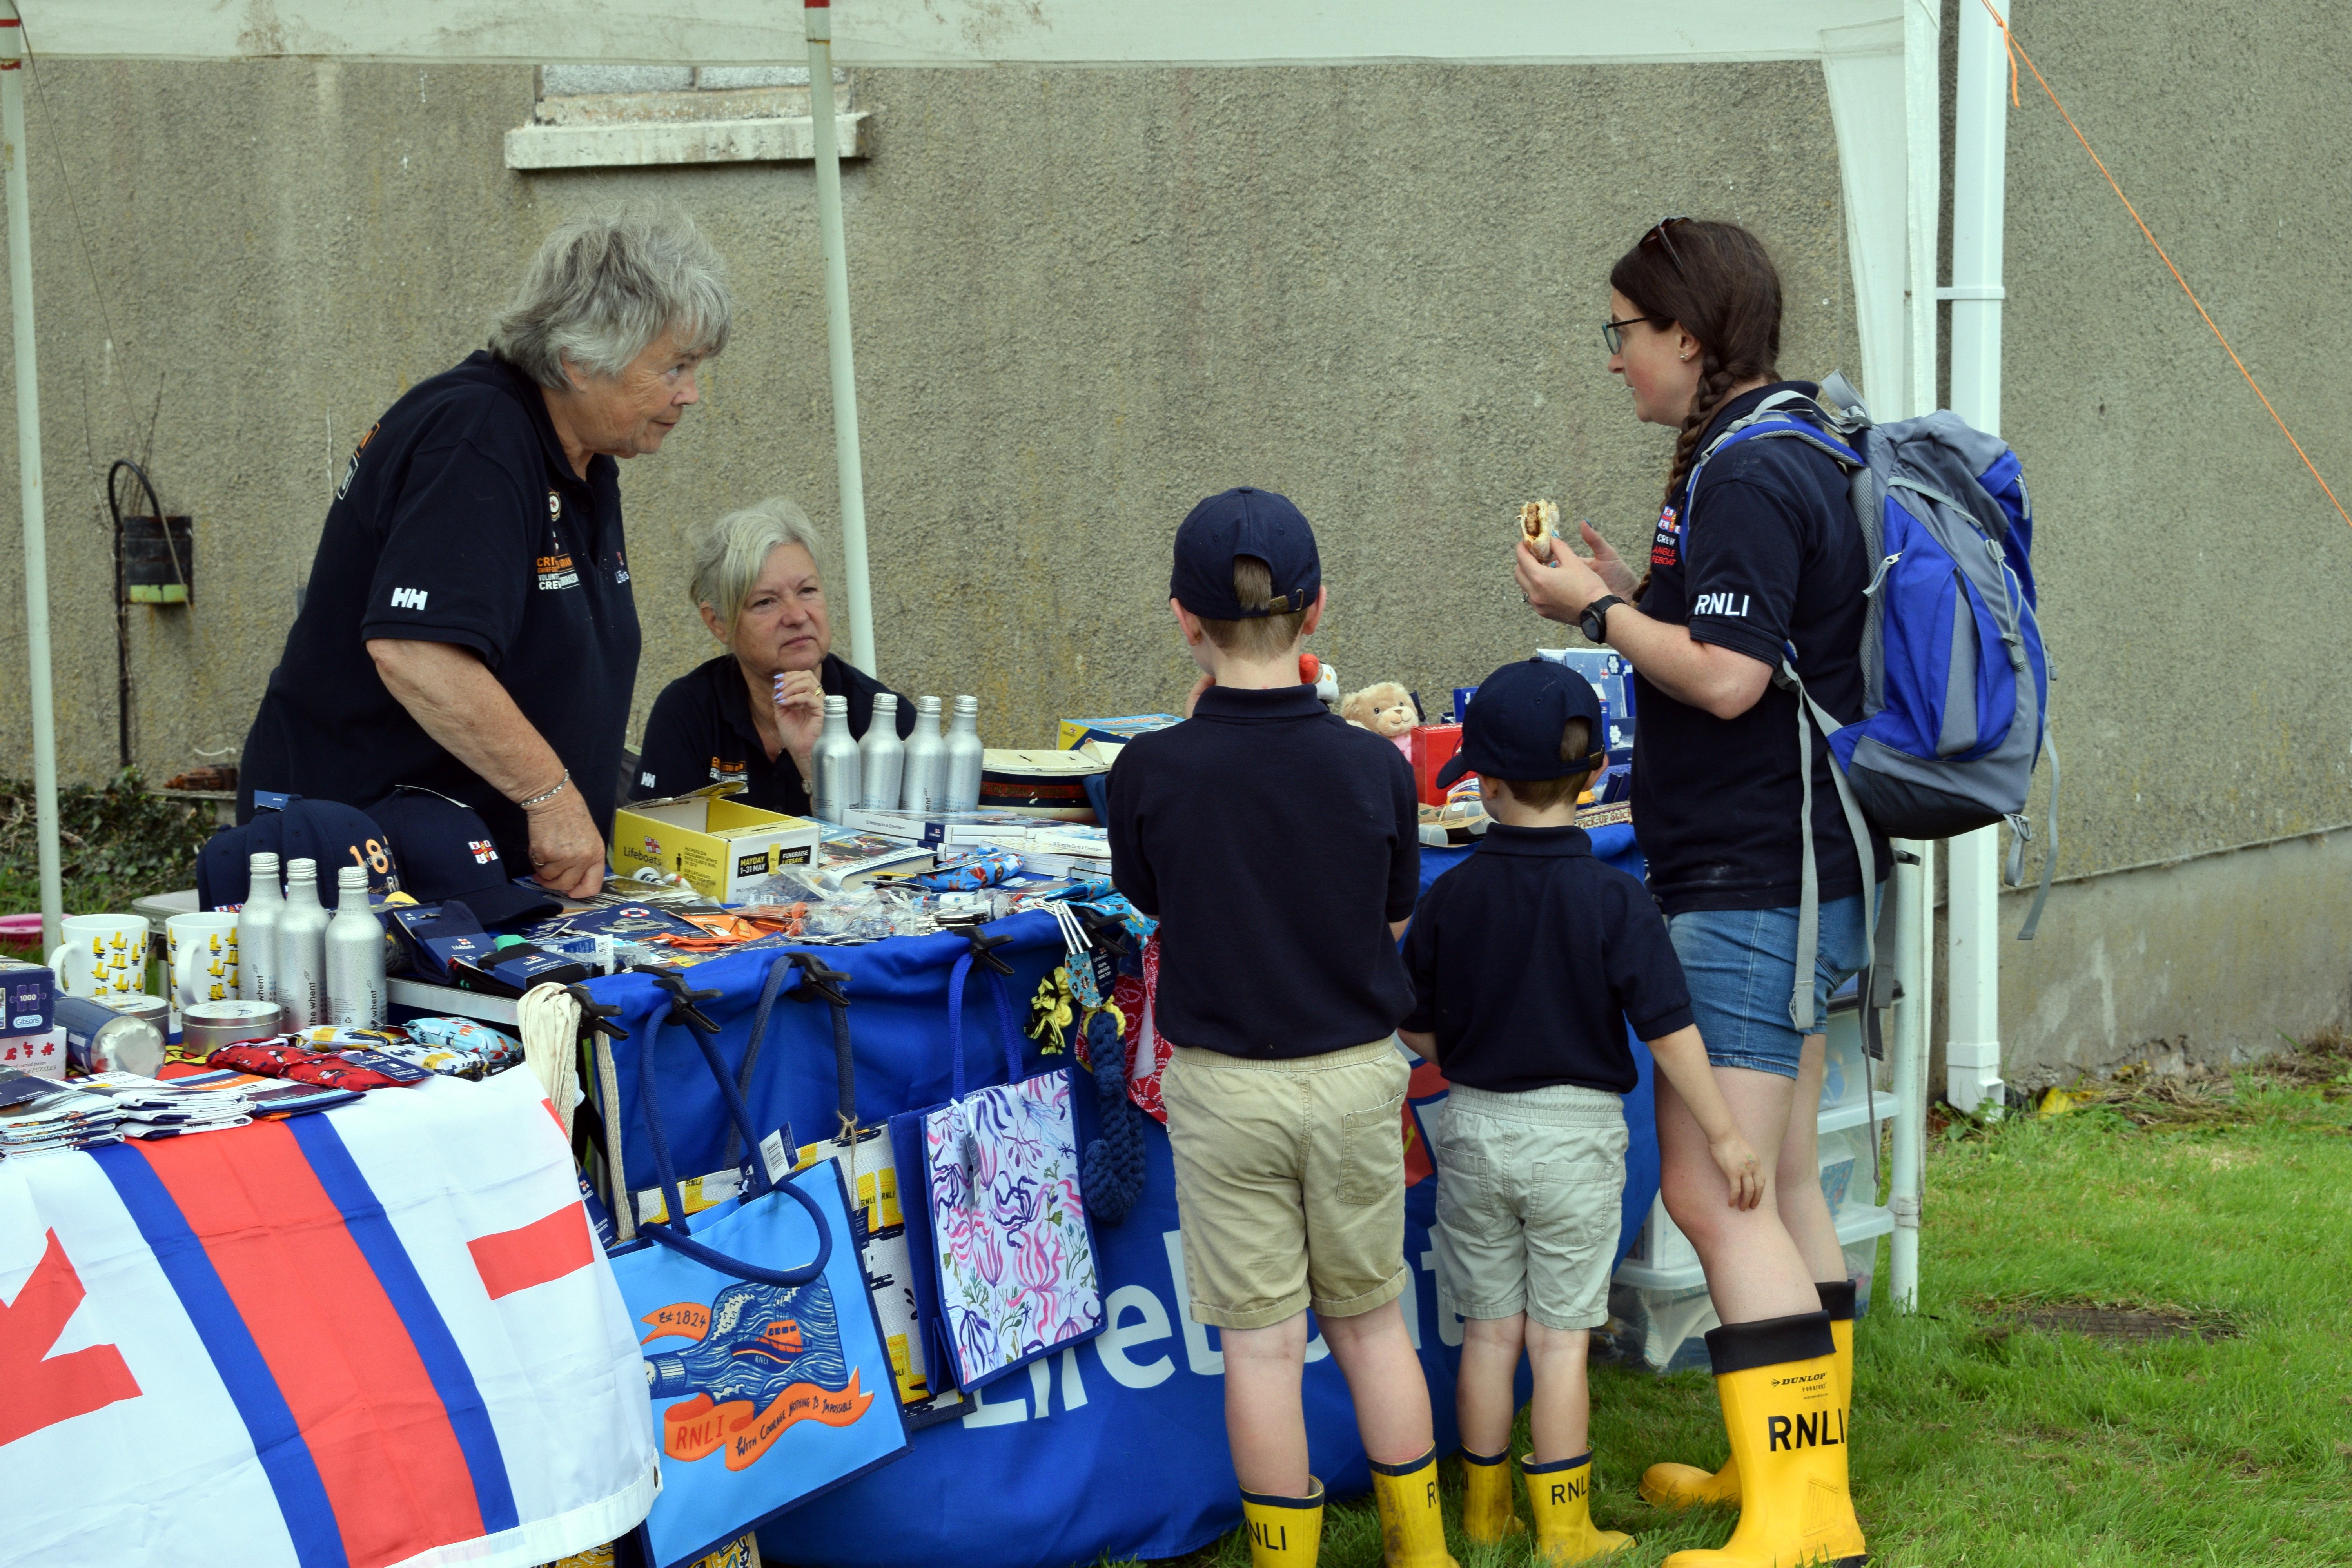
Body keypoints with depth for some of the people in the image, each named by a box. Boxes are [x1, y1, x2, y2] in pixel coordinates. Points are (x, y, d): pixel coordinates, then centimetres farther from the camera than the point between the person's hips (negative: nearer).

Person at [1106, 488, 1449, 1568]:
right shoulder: (1374, 768, -8)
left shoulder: (1152, 770, -13)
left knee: (1264, 1343, 5)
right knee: (1373, 1318, 16)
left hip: (1223, 1087, -2)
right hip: (1357, 1075, 2)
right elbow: (1393, 926, 3)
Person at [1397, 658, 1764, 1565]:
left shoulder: (1449, 896, -6)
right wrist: (1723, 1136, -4)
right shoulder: (1614, 901, -12)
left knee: (1490, 1332, 11)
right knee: (1559, 1338, 3)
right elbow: (1669, 1031, -12)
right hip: (1577, 1131, -2)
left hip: (1475, 1126, 2)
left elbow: (1416, 1029, 2)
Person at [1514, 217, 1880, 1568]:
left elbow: (1728, 679, -24)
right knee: (1783, 1185, 16)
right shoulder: (1796, 456, 16)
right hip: (1802, 872, 11)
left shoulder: (1747, 473, -17)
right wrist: (1643, 602, 12)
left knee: (1715, 1191, -11)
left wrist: (1599, 611, -11)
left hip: (1754, 884, -11)